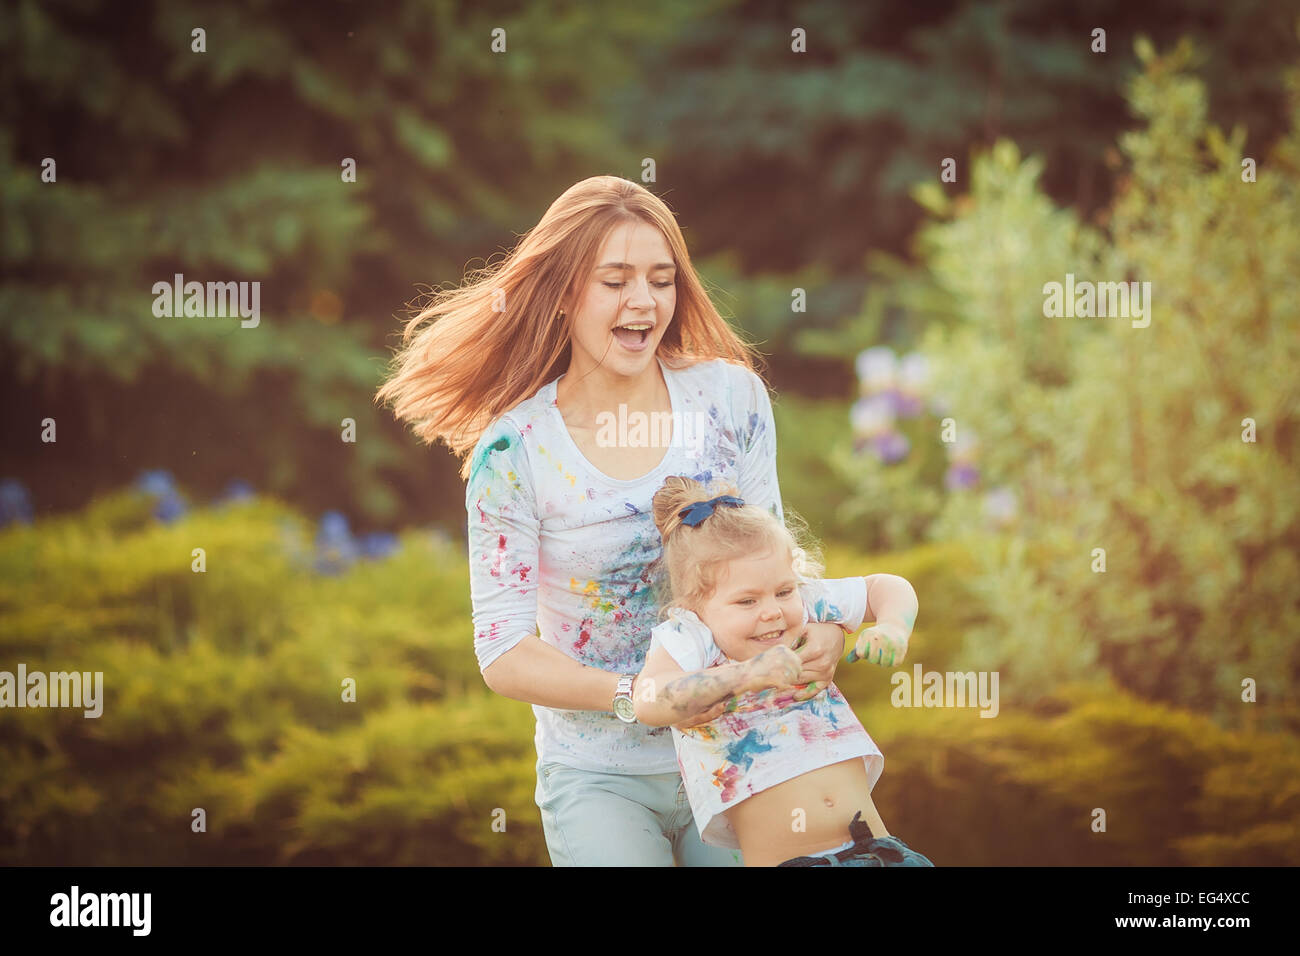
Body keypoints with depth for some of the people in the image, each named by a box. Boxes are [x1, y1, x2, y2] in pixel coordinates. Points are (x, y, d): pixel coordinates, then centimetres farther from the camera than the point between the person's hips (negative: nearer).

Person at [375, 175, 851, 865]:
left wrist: (818, 627, -18)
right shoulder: (514, 450, -11)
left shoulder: (731, 396, -3)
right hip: (598, 776, -2)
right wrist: (636, 696, -26)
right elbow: (503, 653, -11)